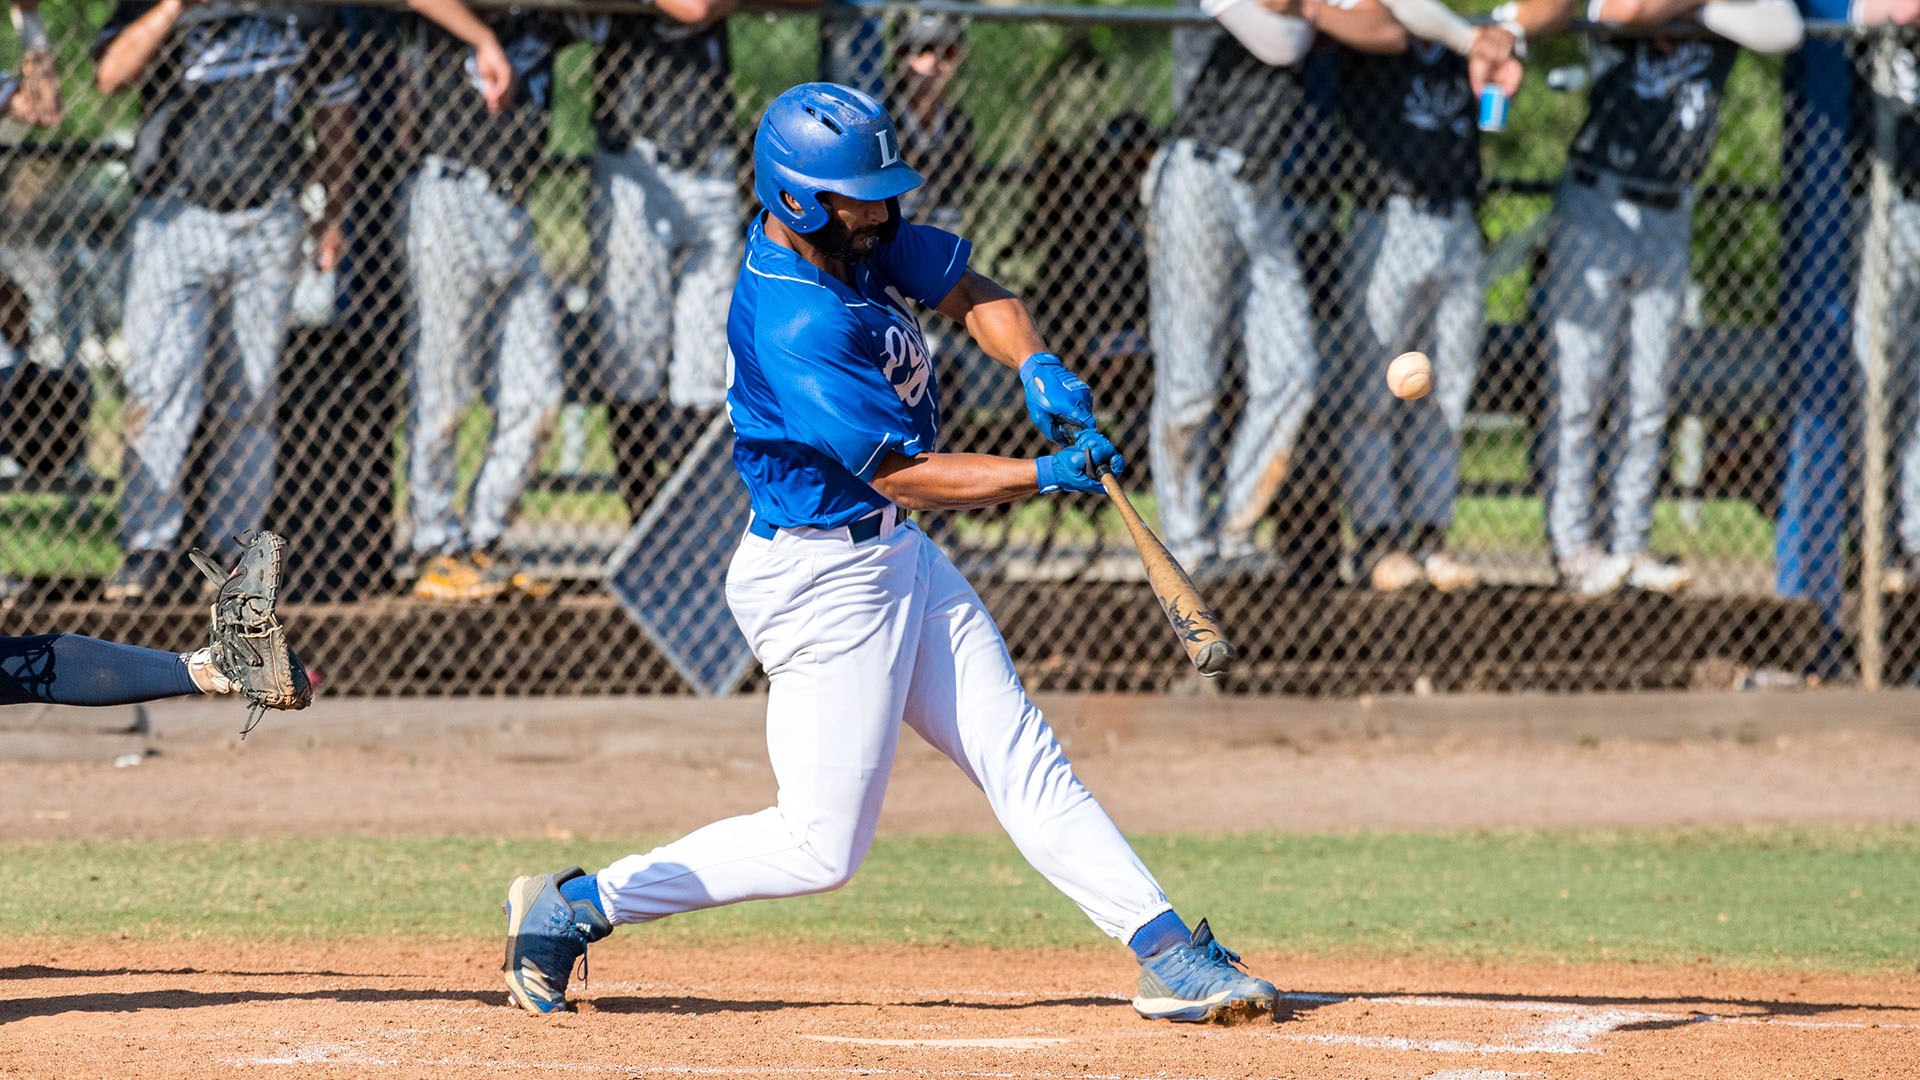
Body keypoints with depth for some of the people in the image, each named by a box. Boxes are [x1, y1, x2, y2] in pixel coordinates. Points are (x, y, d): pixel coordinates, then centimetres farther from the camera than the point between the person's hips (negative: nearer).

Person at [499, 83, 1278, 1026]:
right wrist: (1047, 475, -21)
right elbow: (903, 475, -23)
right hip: (822, 581, -10)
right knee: (821, 845, -6)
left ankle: (1167, 951, 7)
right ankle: (576, 906, 3)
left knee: (1023, 762, 7)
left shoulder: (857, 236, 0)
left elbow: (970, 292, 10)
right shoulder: (795, 322, -27)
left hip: (898, 558, 10)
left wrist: (1036, 366, -10)